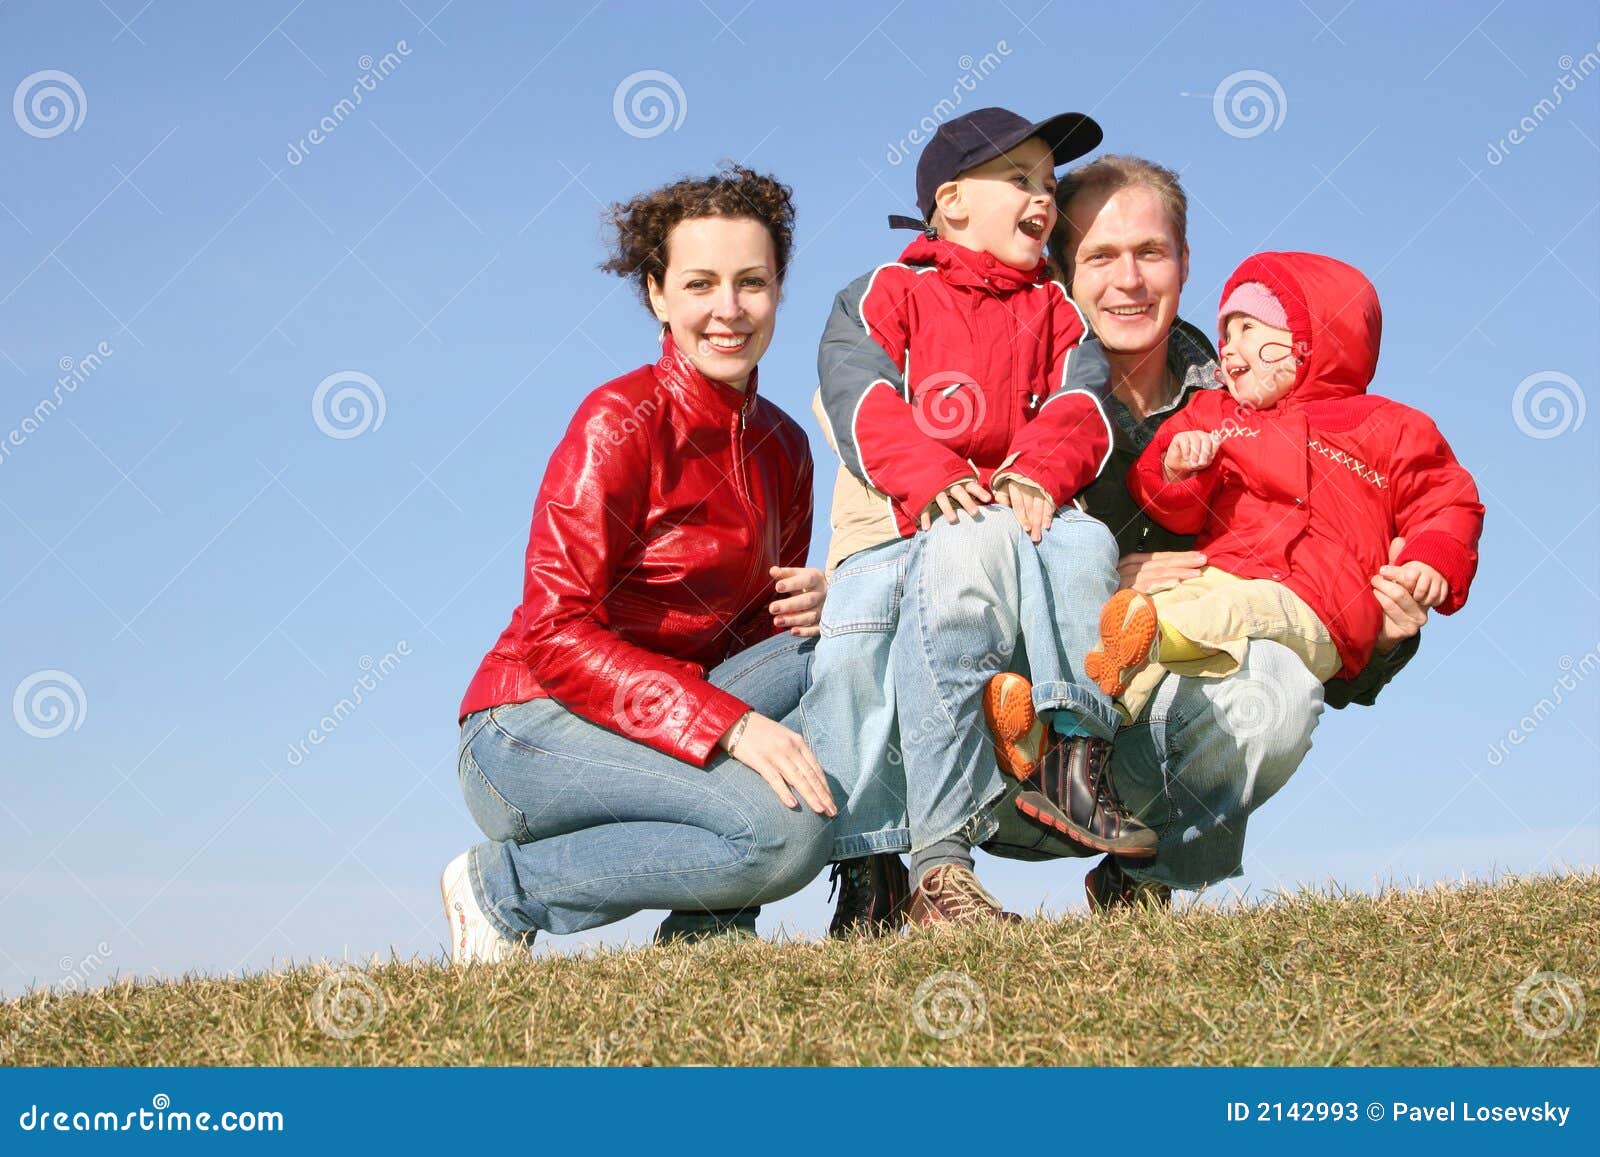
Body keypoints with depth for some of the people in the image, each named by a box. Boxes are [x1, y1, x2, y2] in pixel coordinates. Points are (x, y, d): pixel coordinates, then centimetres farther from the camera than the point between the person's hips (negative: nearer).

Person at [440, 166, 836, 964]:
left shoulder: (782, 446, 10)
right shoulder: (622, 420, -13)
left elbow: (763, 625, 17)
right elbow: (554, 637, -20)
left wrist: (815, 604, -8)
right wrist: (732, 725, -29)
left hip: (656, 721, 8)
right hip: (533, 730, -8)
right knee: (785, 828, -28)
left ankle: (707, 920, -8)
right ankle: (504, 891, -9)